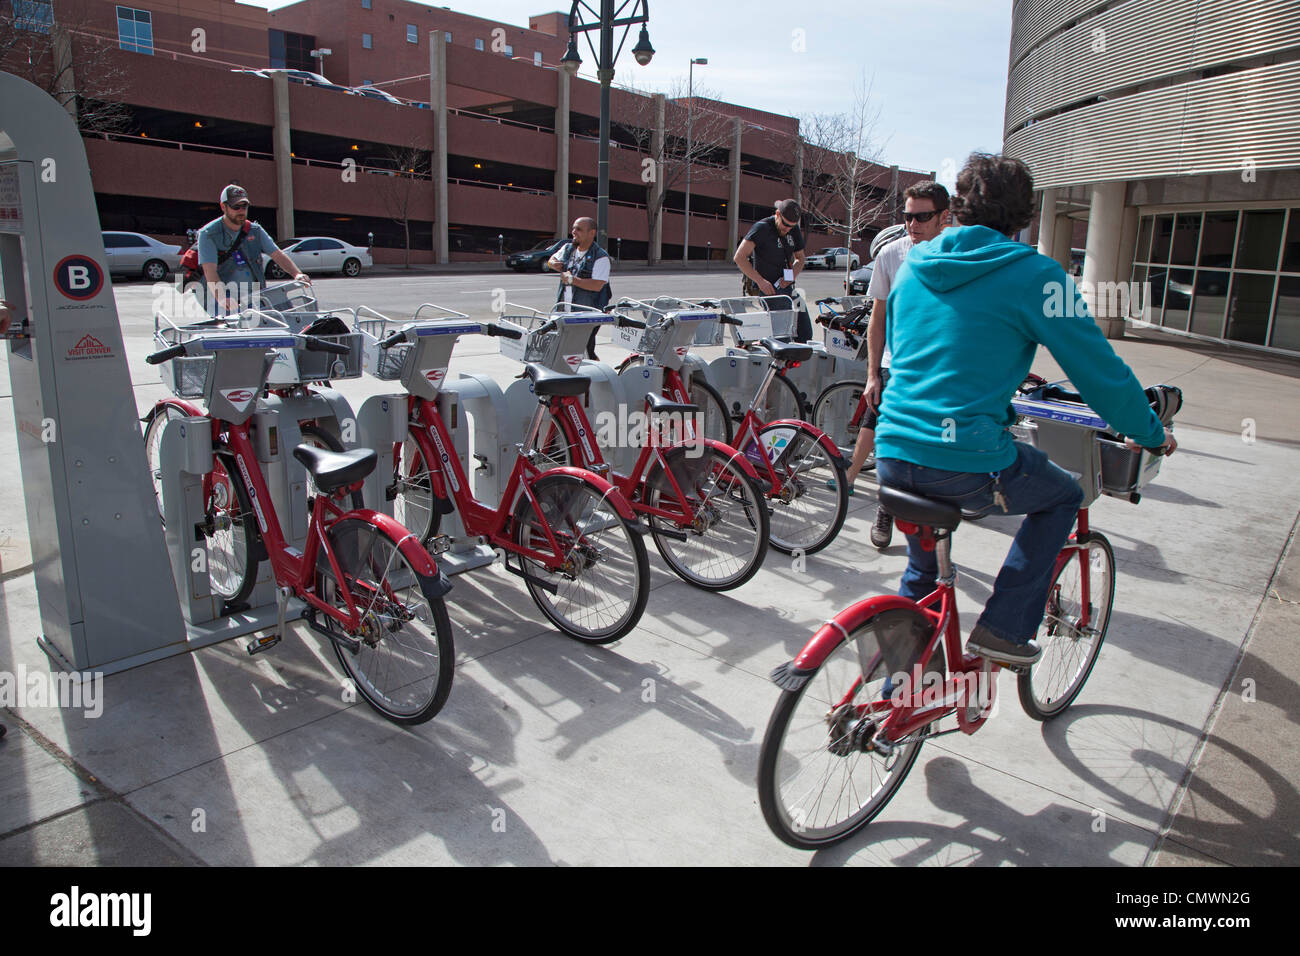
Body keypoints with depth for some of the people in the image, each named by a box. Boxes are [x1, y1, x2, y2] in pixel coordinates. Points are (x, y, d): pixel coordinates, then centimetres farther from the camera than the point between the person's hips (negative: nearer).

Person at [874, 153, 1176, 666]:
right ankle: (1003, 629, 17)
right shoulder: (1033, 274, -4)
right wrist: (1149, 434, 19)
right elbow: (1100, 370, 1)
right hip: (967, 465, -5)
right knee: (1062, 497, 23)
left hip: (891, 456, 6)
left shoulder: (913, 264, 13)